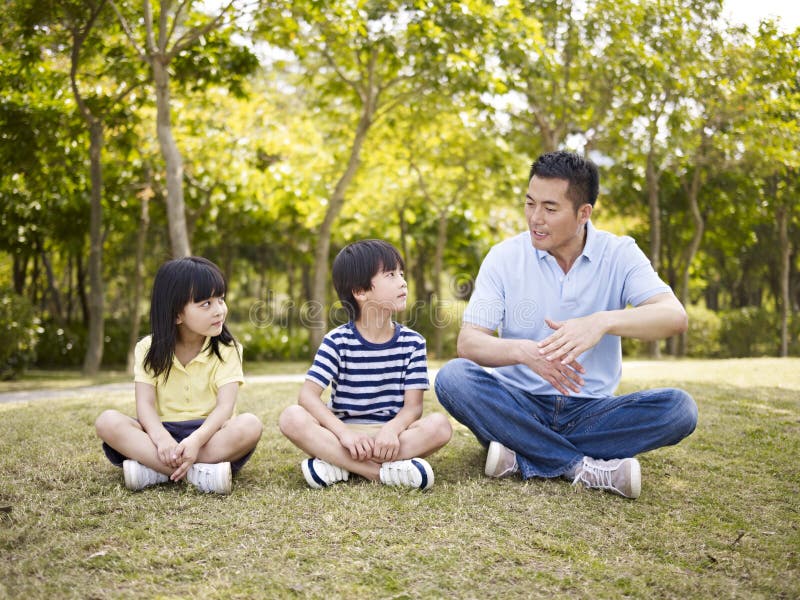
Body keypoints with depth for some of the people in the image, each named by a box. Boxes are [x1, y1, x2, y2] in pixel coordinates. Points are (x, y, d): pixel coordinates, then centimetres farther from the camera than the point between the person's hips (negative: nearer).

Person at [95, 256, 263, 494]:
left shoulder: (227, 349, -3)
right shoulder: (149, 349, 1)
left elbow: (225, 406, -15)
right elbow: (145, 404, -10)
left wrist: (196, 440, -34)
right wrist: (161, 439, -32)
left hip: (208, 433, -1)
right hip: (163, 432, 1)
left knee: (250, 425, -32)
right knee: (107, 421, -24)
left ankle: (155, 470, -33)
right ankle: (198, 472, -37)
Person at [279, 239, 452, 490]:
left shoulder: (412, 342, 4)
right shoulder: (338, 341, -2)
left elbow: (413, 405, -4)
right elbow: (308, 395, -12)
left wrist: (391, 430, -27)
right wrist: (344, 433, -27)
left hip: (391, 435, 2)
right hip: (344, 434, -1)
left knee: (440, 424, -27)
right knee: (292, 417, -27)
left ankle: (339, 466, -27)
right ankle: (383, 472, -33)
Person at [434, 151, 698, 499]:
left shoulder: (619, 255, -4)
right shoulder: (504, 257, -4)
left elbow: (674, 316, -20)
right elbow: (468, 342, -11)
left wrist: (604, 321, -40)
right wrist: (524, 351, -33)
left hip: (590, 411, 0)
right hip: (519, 405, 0)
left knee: (679, 408, -26)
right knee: (453, 378, -28)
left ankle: (519, 457, -25)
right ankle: (585, 467, -28)